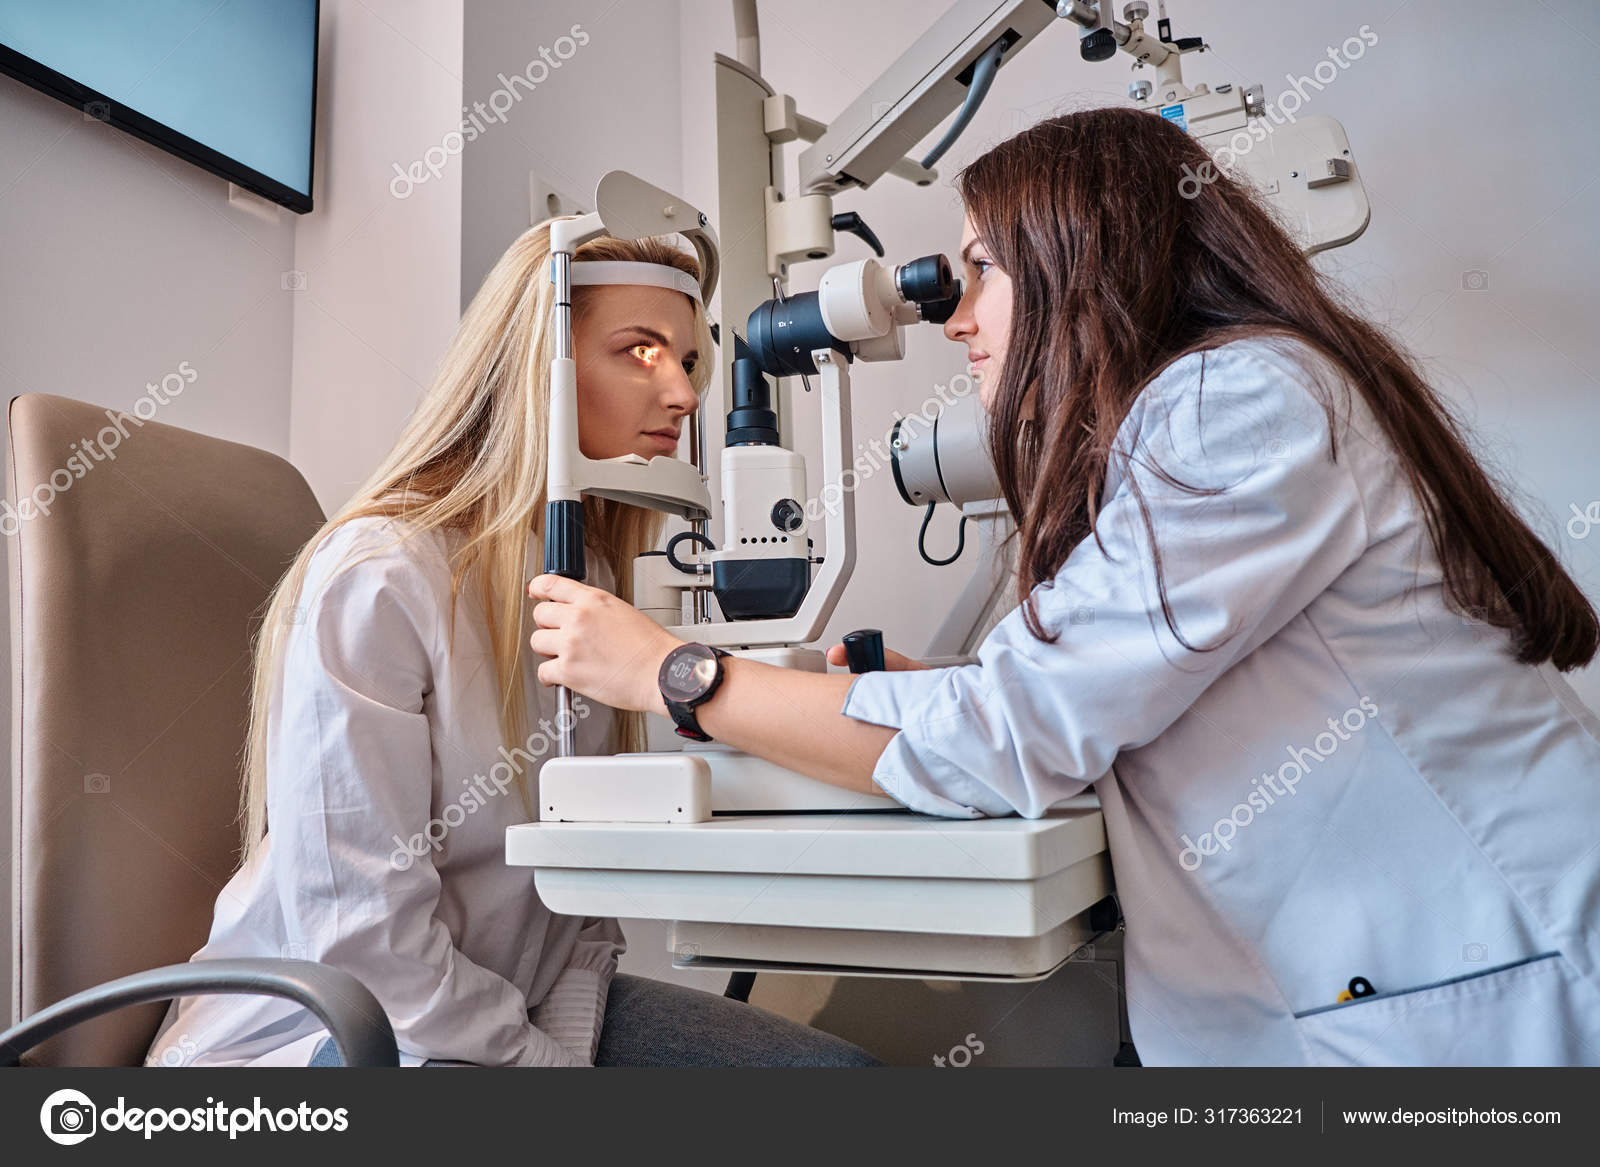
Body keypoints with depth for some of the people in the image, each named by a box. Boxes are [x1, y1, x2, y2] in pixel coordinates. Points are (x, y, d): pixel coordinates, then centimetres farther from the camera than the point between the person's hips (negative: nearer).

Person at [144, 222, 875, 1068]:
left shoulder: (590, 573, 5)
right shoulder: (378, 577, -20)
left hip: (528, 1003, 7)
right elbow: (361, 943, -21)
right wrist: (540, 1058, -15)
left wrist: (569, 1038, -7)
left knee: (836, 1061, -5)